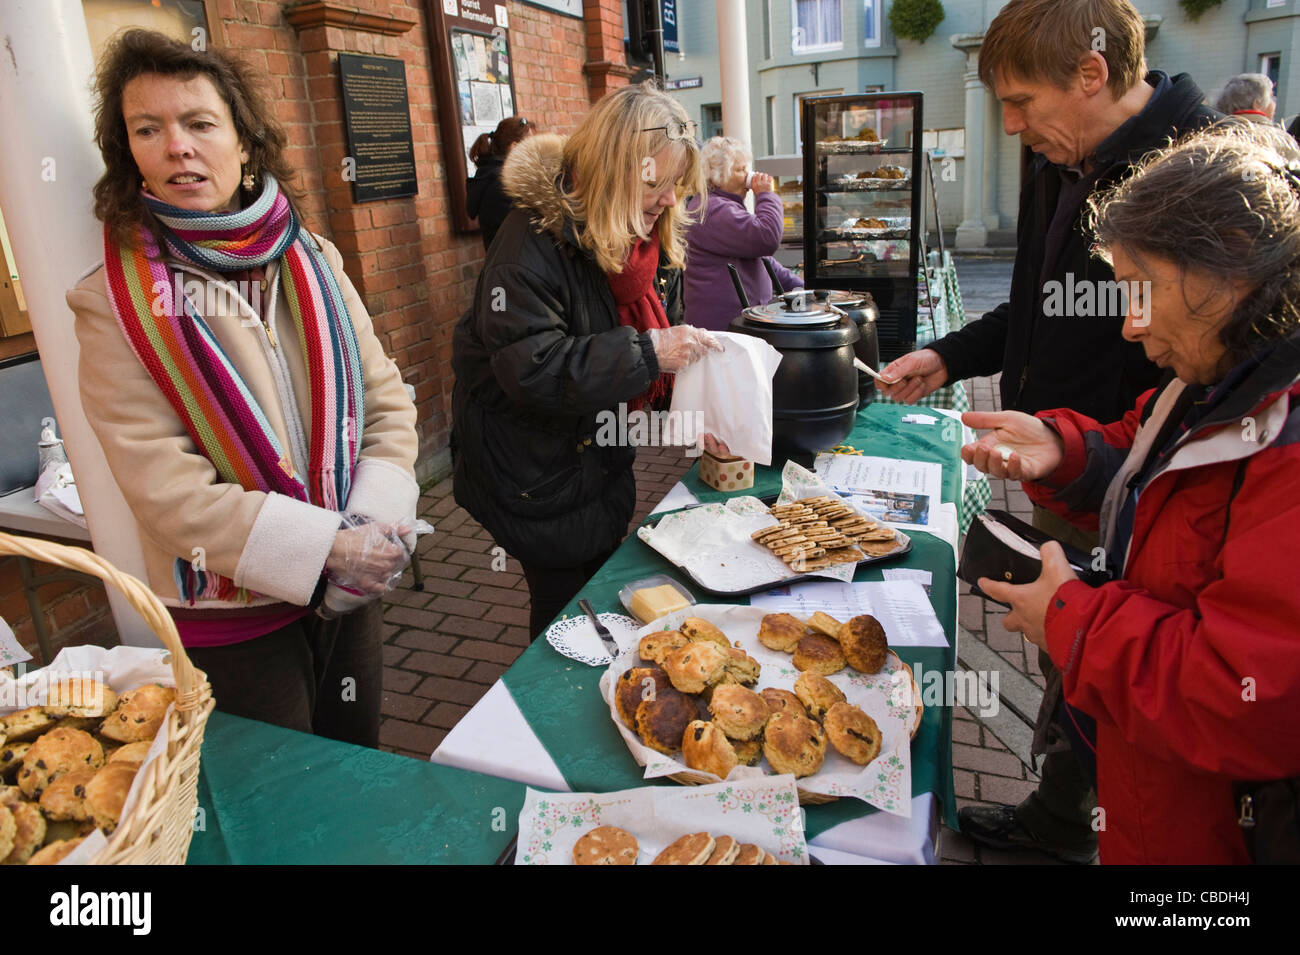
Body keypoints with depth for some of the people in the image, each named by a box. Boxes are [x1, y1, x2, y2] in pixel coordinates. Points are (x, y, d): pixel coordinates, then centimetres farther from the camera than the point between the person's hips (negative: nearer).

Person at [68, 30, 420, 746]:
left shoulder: (312, 260, 0)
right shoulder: (115, 303, -12)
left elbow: (385, 402, -1)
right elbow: (165, 489, -18)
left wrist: (373, 530, -14)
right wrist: (329, 546, -22)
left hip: (348, 592, 4)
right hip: (229, 617, -3)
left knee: (359, 763, 23)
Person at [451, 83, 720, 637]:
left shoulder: (654, 240, 1)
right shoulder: (536, 239, -24)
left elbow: (666, 336, 9)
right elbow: (530, 369, -32)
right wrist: (645, 353, -33)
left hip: (604, 461, 8)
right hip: (536, 478, -7)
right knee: (566, 612, 7)